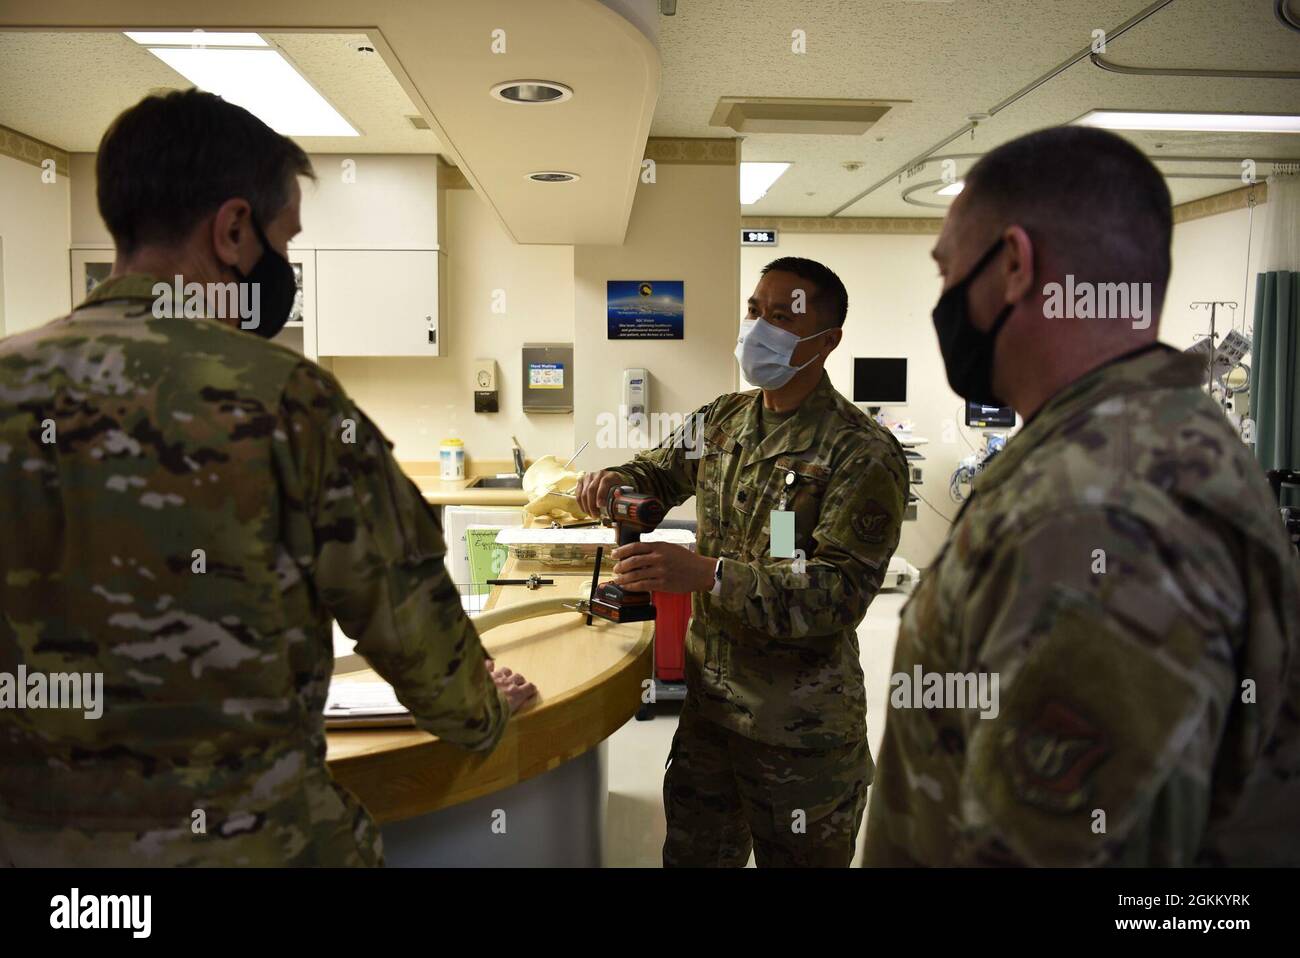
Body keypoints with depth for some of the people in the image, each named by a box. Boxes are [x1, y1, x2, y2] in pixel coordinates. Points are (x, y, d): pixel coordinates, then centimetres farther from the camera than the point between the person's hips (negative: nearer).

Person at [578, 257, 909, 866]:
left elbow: (842, 591, -23)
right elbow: (660, 473, 22)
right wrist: (619, 481, -2)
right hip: (707, 701, 6)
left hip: (802, 732, -6)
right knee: (692, 851, 21)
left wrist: (706, 574, -31)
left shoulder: (863, 454, -16)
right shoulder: (721, 420, 5)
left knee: (798, 858, 15)